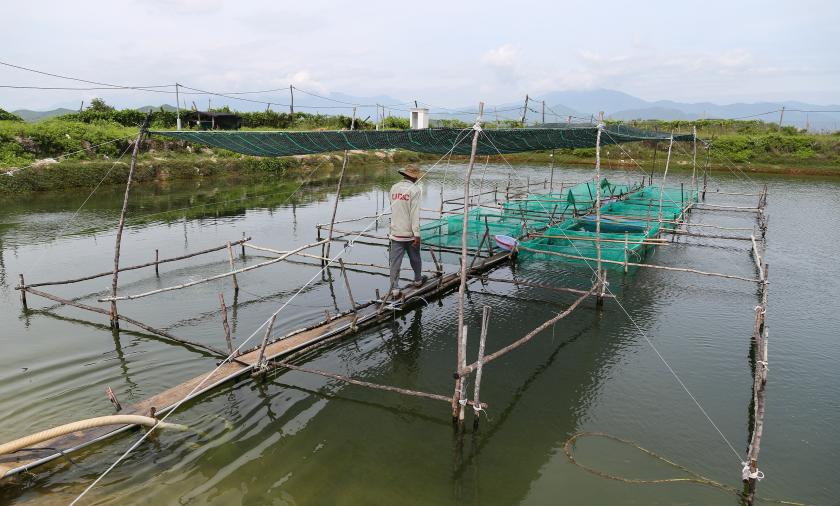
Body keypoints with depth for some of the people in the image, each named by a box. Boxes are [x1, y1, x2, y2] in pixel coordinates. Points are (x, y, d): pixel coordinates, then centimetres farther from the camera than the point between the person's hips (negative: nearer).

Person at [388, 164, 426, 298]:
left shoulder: (394, 188, 4)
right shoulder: (415, 189, -13)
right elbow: (415, 213, -18)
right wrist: (417, 234, -17)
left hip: (396, 232, 4)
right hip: (410, 232, -3)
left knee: (395, 261, 3)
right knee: (415, 258, 18)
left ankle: (394, 289, 0)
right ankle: (418, 280, 37)